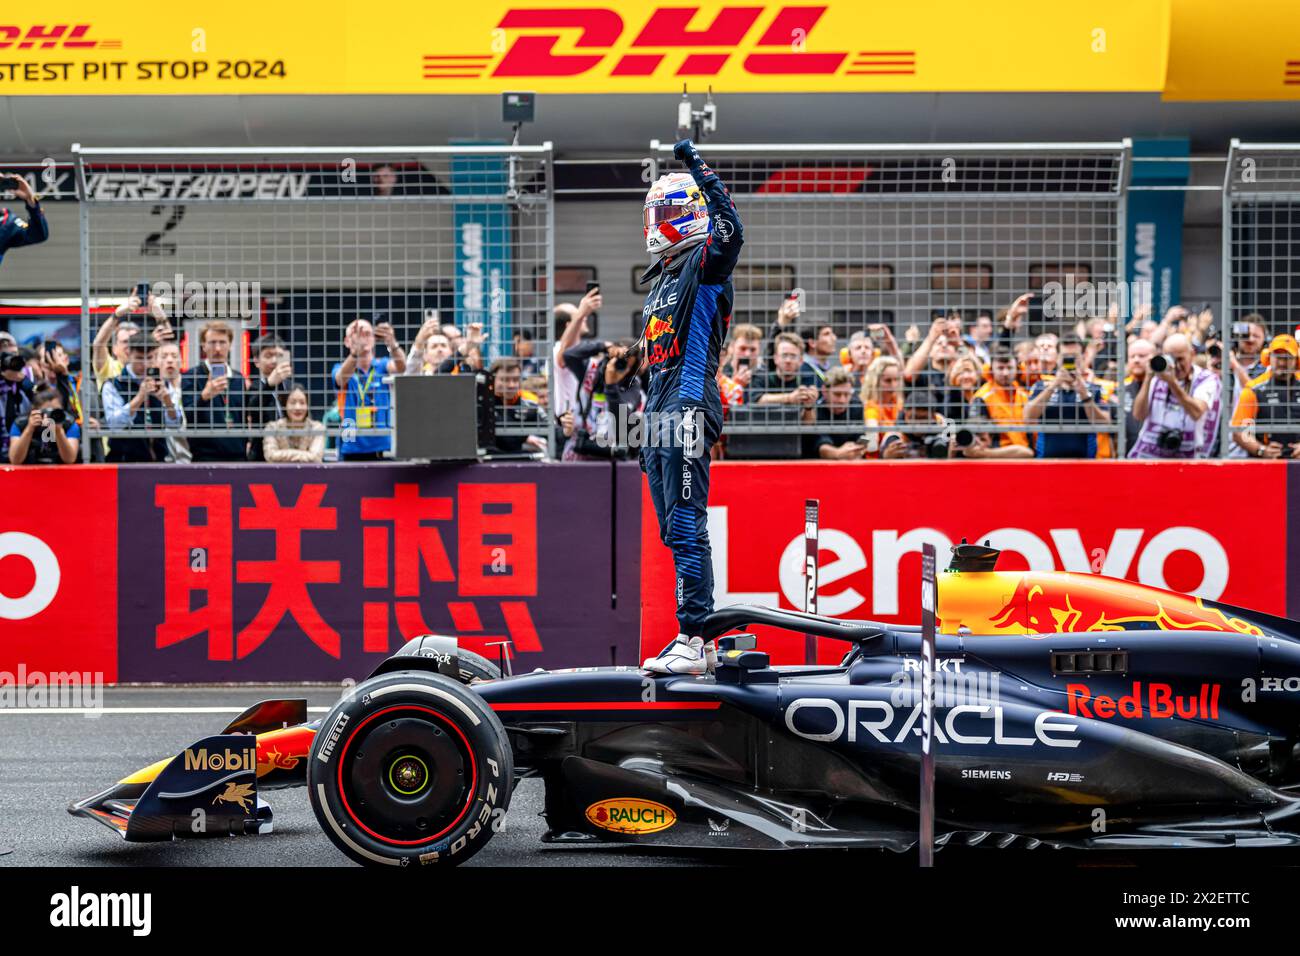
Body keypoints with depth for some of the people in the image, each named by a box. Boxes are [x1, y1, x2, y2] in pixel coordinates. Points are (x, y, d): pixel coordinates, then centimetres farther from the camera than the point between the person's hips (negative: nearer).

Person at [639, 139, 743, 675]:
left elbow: (729, 228, -28)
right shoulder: (662, 280, 23)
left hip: (688, 411, -10)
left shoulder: (706, 264, -3)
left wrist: (698, 168, -27)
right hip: (660, 416, 10)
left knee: (687, 529, -12)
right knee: (675, 532, 10)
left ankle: (692, 639, -12)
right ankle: (695, 642, 15)